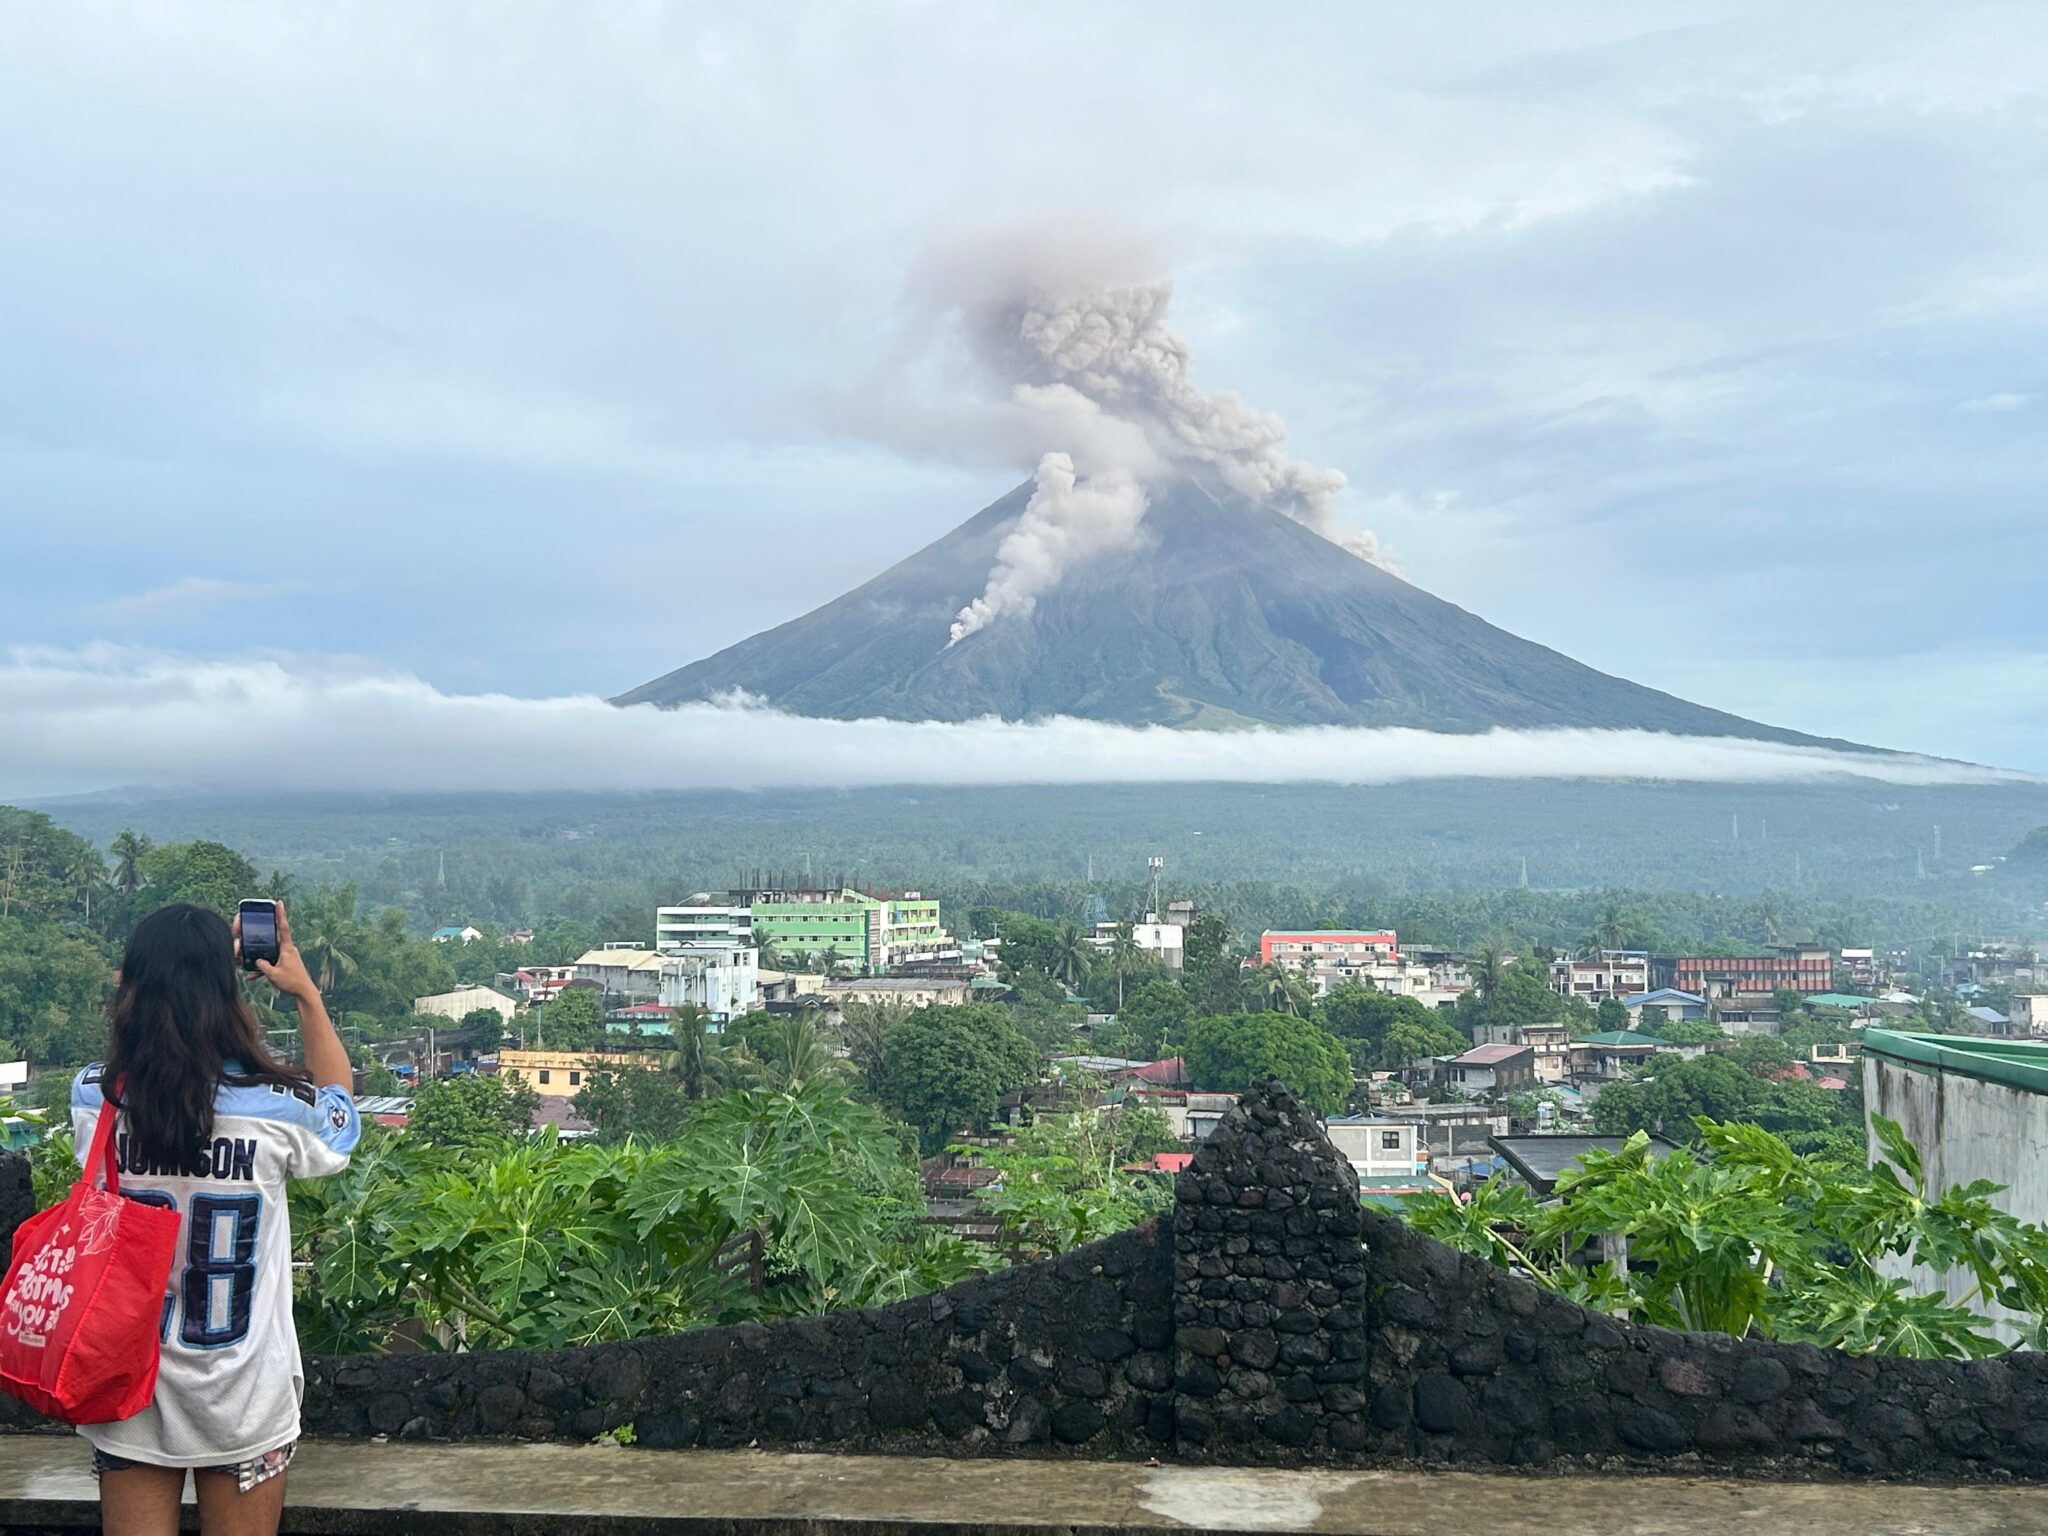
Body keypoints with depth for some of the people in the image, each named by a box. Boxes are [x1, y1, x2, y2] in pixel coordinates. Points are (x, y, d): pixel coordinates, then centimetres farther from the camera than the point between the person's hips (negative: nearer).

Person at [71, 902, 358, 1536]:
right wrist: (306, 994, 9)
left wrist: (168, 975, 11)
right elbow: (339, 1105, 7)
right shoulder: (274, 1108, -18)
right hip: (241, 1398, -2)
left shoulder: (94, 1098, -12)